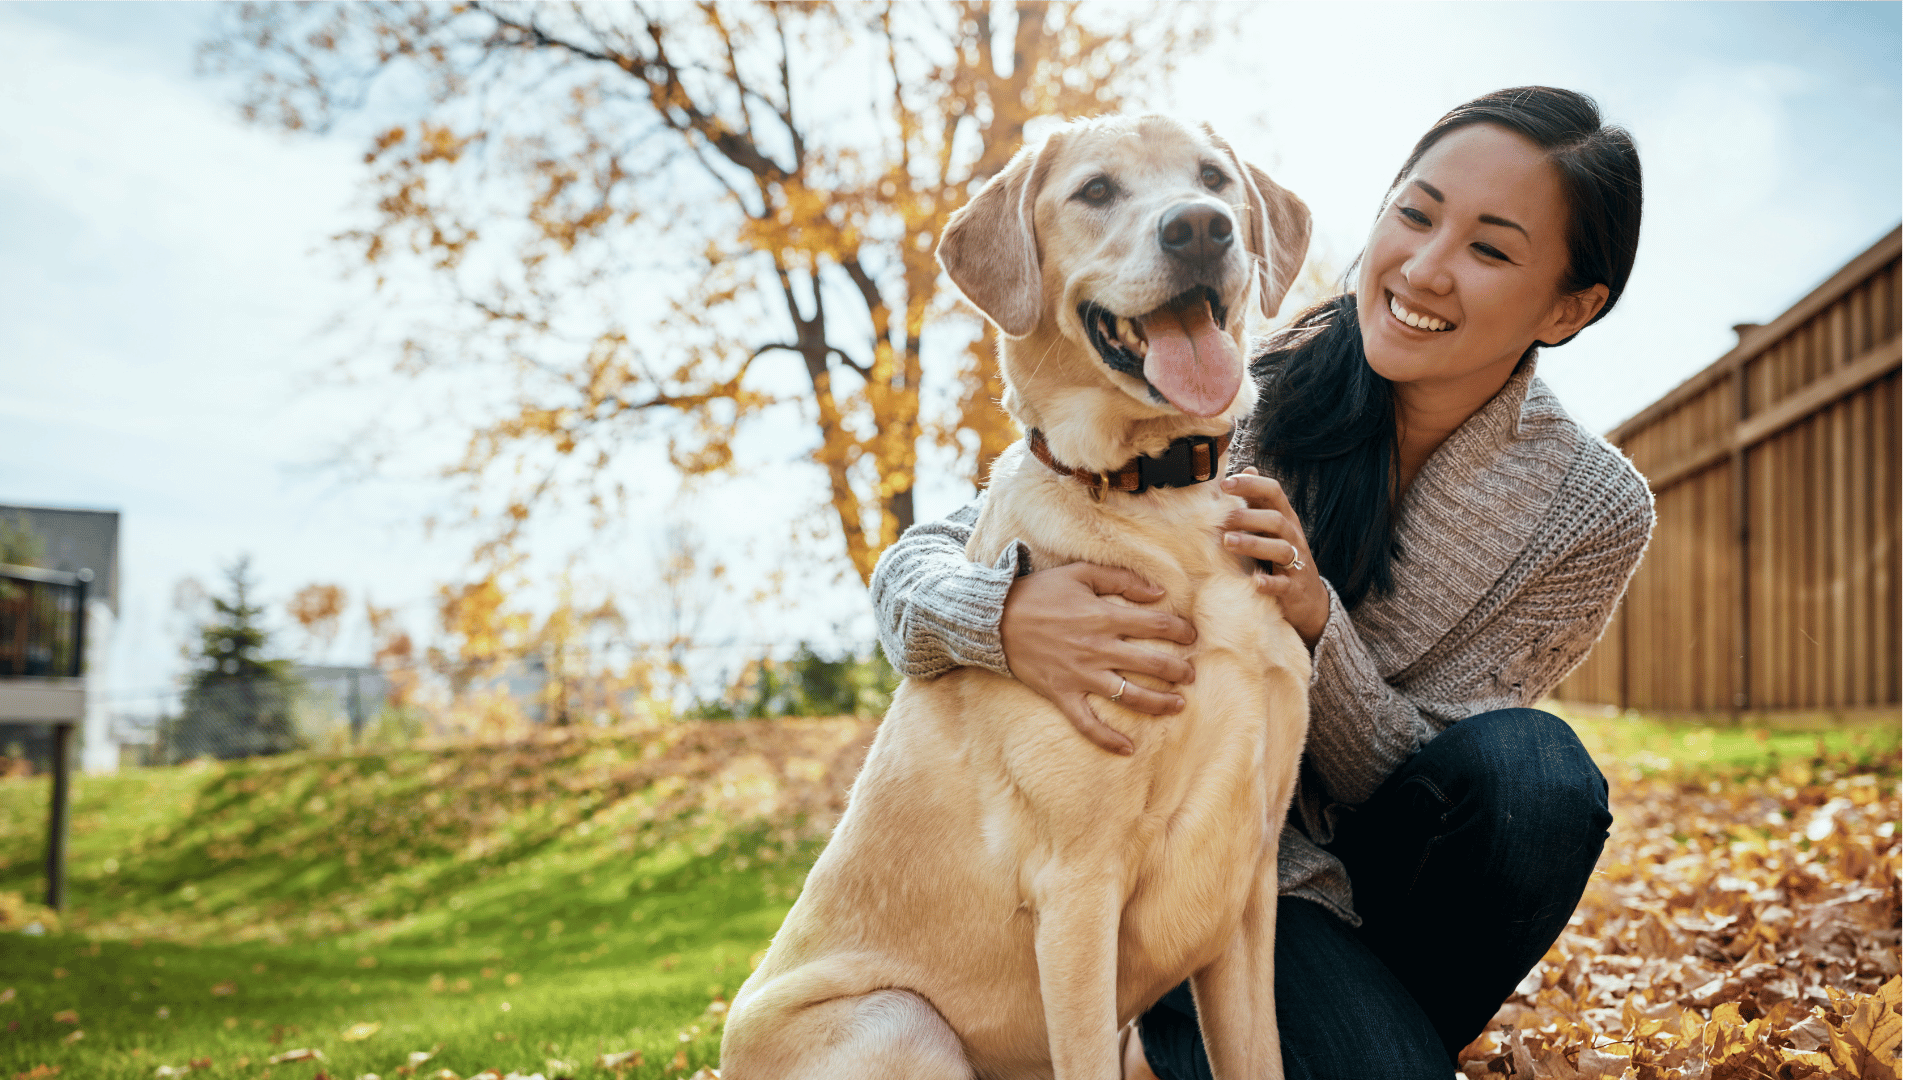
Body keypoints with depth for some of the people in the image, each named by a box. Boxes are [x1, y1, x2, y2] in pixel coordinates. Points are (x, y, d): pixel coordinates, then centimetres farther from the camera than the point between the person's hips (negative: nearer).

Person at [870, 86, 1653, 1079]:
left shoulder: (1592, 513, -10)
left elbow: (1408, 775, -10)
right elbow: (920, 558, -16)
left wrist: (1318, 624, -31)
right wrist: (1009, 615, -41)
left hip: (1378, 865, 3)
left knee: (1530, 769, -29)